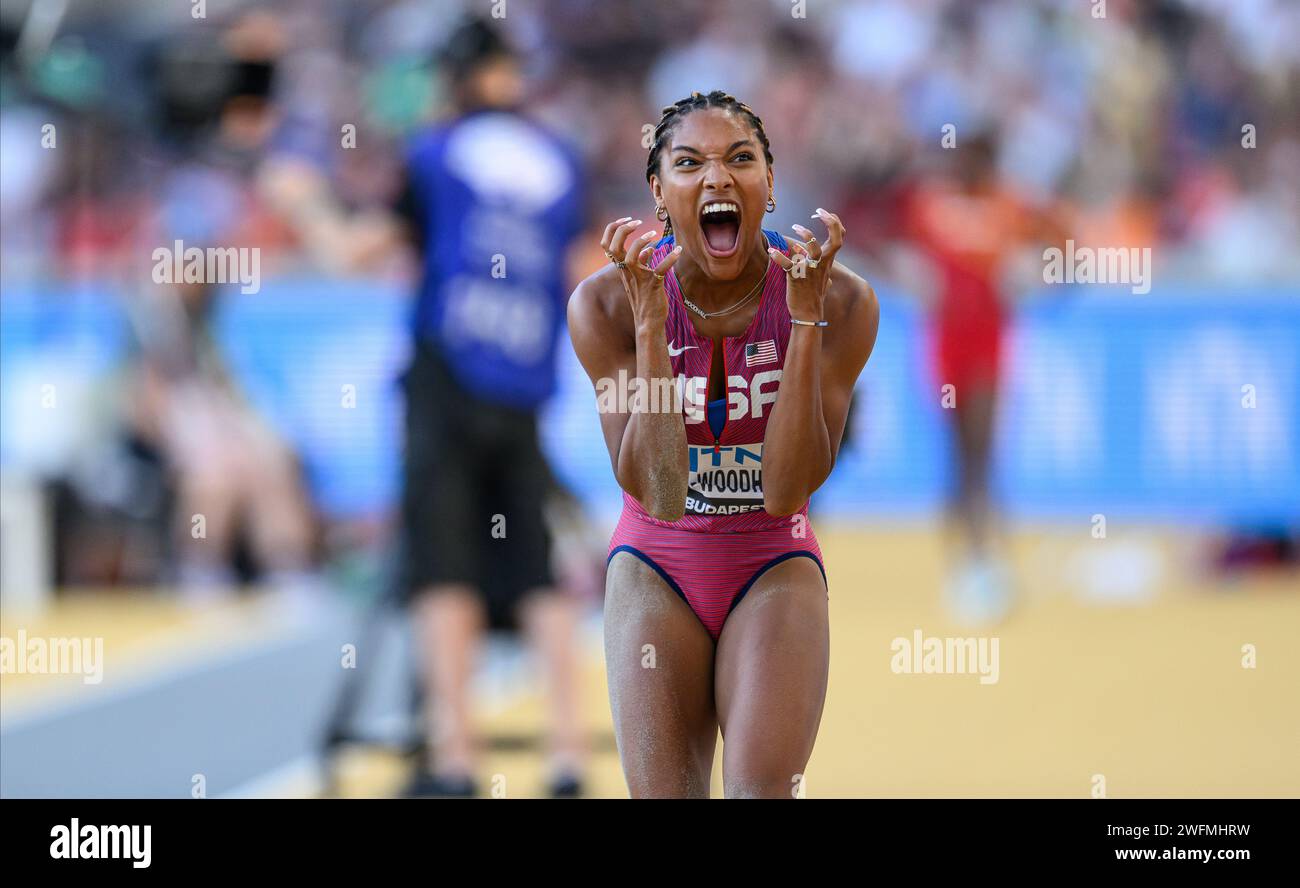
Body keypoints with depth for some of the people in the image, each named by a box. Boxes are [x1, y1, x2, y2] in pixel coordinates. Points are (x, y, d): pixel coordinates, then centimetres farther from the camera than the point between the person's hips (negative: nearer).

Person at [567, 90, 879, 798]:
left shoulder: (842, 301, -15)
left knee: (762, 791, -21)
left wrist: (805, 318, -26)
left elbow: (788, 492, -20)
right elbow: (654, 493, -21)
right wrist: (649, 326, -30)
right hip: (656, 567, 1)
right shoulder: (605, 303, -15)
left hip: (774, 567, -1)